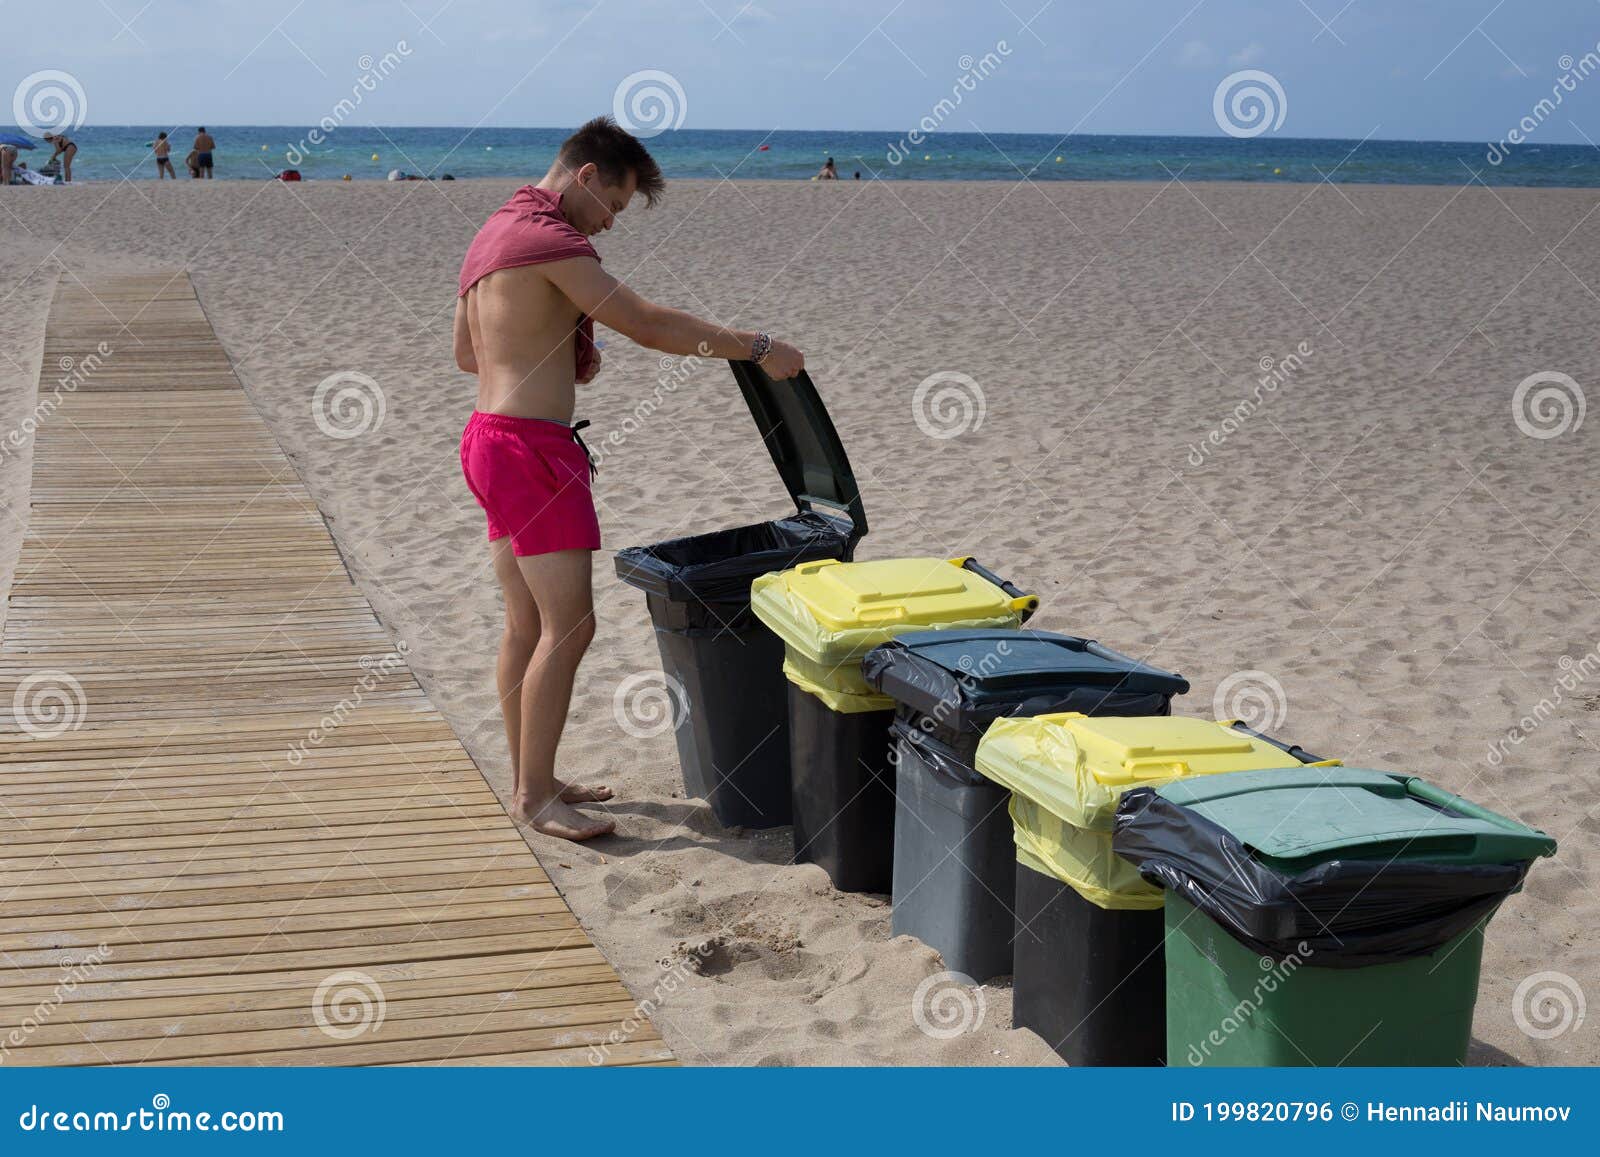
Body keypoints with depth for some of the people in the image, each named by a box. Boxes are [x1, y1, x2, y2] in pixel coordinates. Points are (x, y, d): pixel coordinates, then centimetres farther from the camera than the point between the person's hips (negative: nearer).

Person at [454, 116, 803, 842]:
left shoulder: (493, 234, 16)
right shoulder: (549, 238, -15)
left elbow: (466, 354, 24)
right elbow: (646, 324, -19)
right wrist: (755, 348, -12)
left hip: (492, 438, 11)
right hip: (531, 448, -10)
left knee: (527, 625, 15)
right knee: (569, 625, -6)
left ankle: (530, 780, 22)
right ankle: (534, 796, -1)